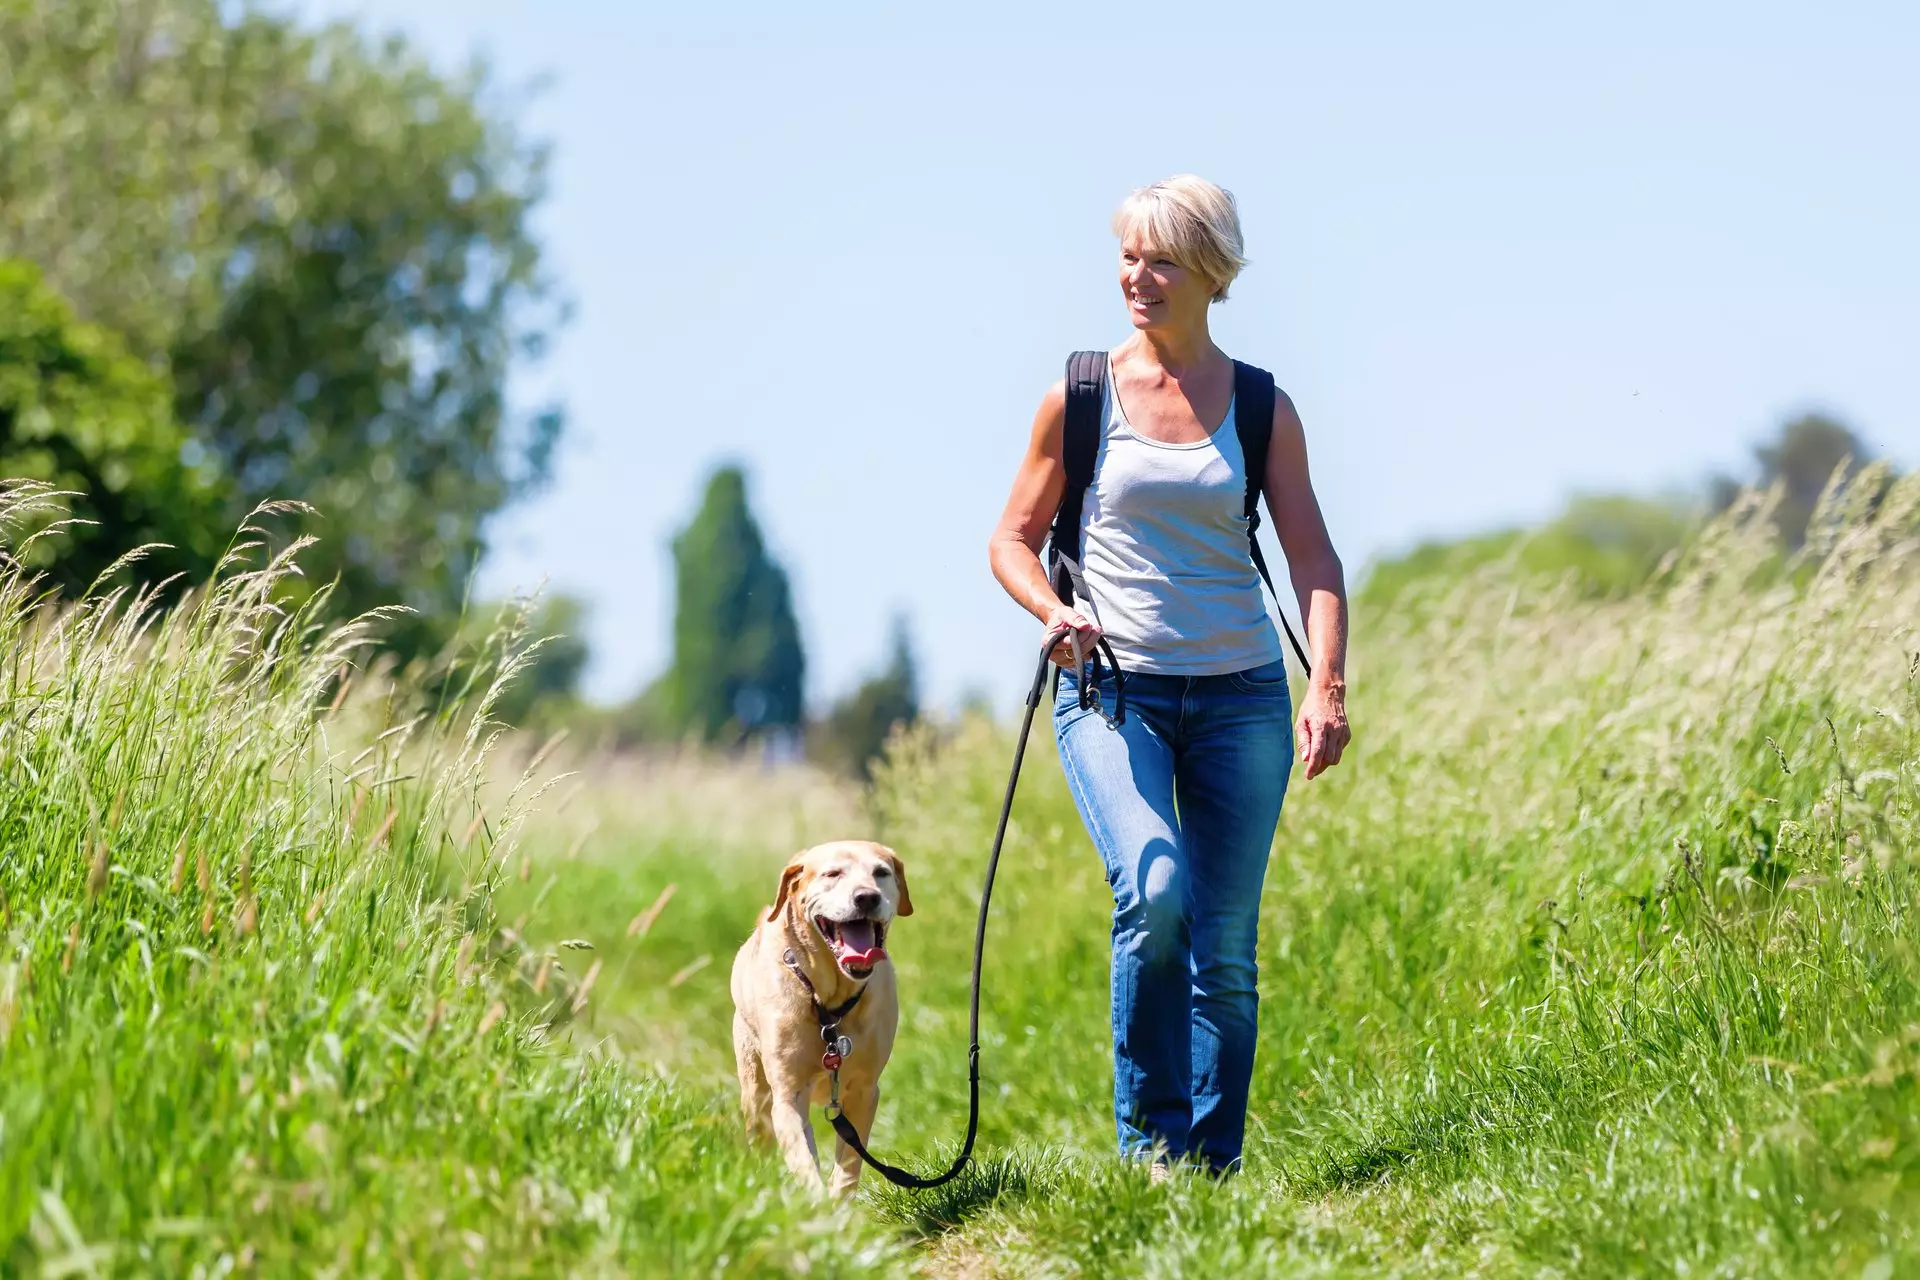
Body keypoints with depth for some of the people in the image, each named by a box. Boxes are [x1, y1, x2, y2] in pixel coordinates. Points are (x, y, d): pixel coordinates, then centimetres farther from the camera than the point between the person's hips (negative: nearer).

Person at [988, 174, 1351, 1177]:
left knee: (1225, 945, 1)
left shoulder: (1261, 408, 6)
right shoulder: (1079, 398, 3)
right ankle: (1148, 1136, -9)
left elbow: (1313, 557, 1)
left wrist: (1328, 687, -14)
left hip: (1239, 695, 2)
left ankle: (1213, 1163, 14)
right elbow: (1013, 540, 8)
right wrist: (1054, 612, -14)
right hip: (1112, 690, -2)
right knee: (1155, 891, -24)